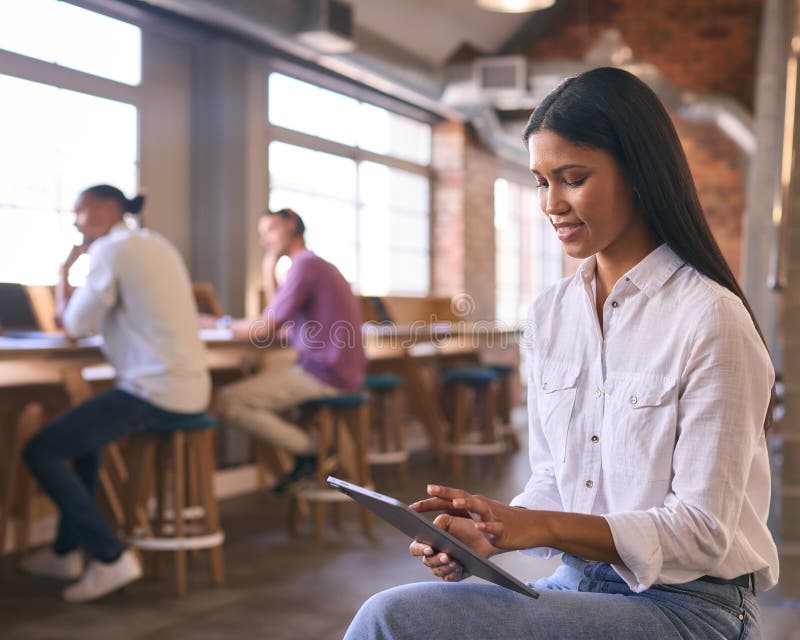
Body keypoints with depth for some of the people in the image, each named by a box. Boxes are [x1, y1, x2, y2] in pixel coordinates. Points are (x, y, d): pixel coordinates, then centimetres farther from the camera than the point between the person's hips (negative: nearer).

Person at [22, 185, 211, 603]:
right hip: (188, 390, 10)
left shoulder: (111, 249, -9)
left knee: (40, 451, -4)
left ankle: (111, 558, -6)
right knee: (82, 431, 30)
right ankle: (66, 551, 32)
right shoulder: (157, 246, 18)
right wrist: (75, 313, 12)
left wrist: (64, 273, 9)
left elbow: (74, 326, -6)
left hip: (154, 391, -10)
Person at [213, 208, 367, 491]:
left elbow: (264, 330, -16)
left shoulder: (305, 265, -12)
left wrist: (223, 325, 1)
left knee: (228, 401, -14)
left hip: (323, 376, -10)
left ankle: (309, 450, -7)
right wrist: (268, 271, 13)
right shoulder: (321, 265, 19)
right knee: (257, 375, 30)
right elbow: (281, 328, 15)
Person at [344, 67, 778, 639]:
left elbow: (702, 530, -13)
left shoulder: (710, 318, -12)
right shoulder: (549, 314, 9)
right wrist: (494, 530, -8)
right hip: (577, 587, 6)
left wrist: (540, 527, -23)